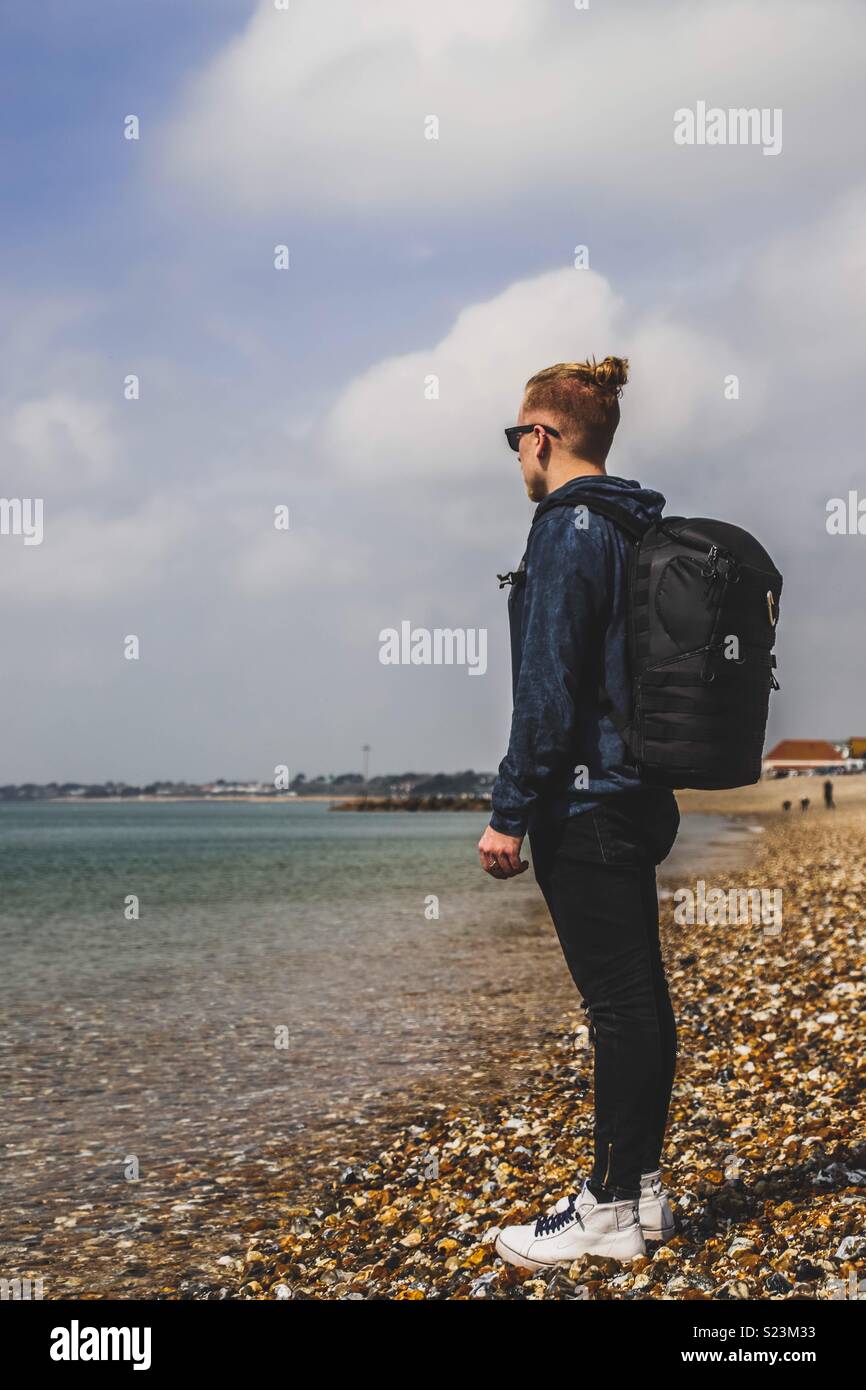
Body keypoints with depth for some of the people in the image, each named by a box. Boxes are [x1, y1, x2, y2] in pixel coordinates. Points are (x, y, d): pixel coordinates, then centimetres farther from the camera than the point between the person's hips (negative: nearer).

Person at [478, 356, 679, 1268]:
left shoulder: (569, 528, -14)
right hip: (640, 796, 10)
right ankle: (640, 1187, 24)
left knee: (617, 1003, -3)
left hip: (586, 799, -10)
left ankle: (609, 1213, 6)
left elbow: (548, 687, -19)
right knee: (638, 996, 14)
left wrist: (511, 811, -16)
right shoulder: (642, 527, 14)